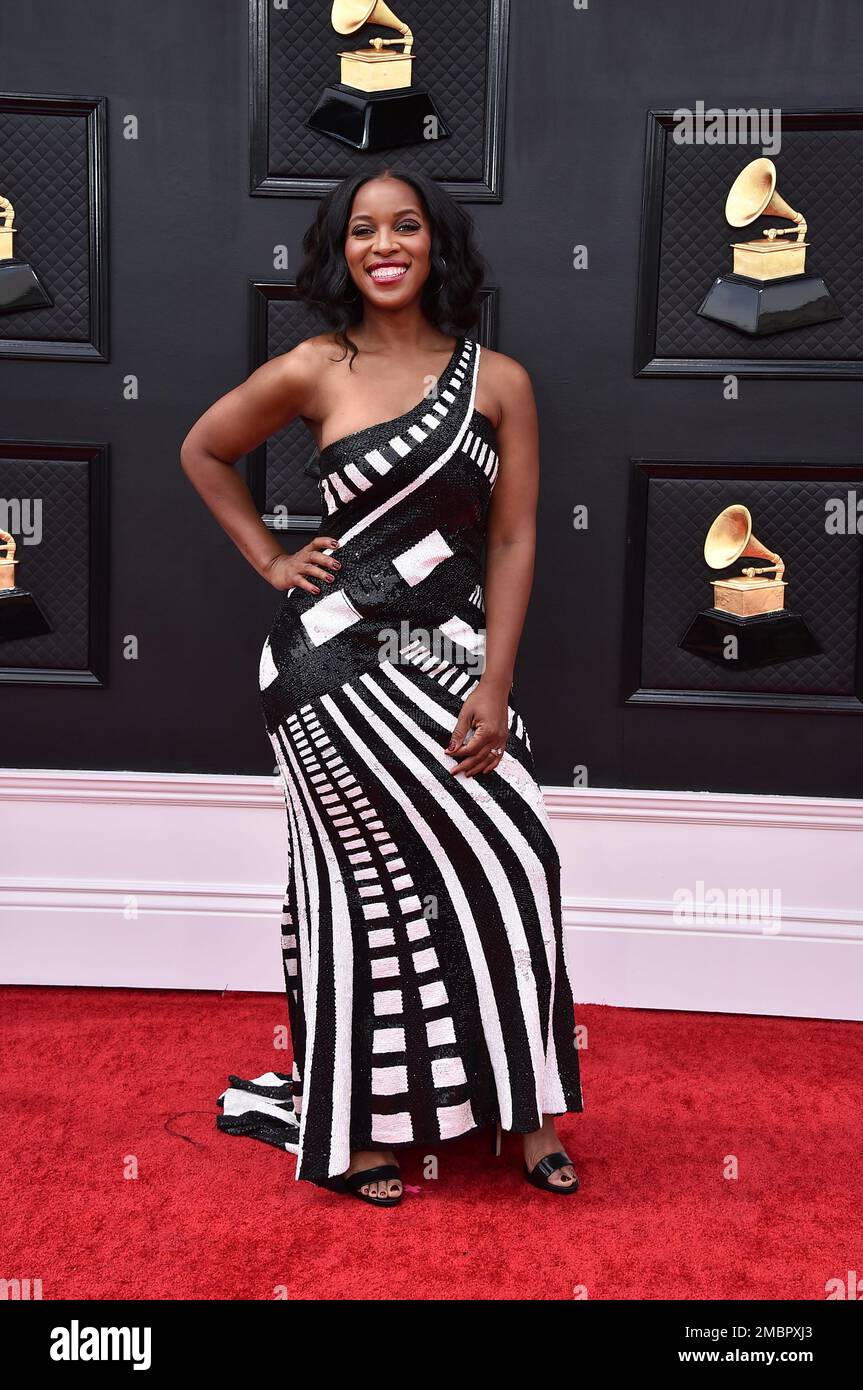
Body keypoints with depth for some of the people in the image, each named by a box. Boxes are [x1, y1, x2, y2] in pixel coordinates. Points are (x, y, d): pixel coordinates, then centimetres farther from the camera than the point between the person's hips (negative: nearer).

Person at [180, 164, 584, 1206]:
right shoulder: (313, 372, 0)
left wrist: (494, 684, -8)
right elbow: (202, 453, 15)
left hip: (449, 660, 2)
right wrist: (270, 560, 5)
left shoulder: (499, 381, 4)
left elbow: (513, 541, 0)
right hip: (335, 655, -2)